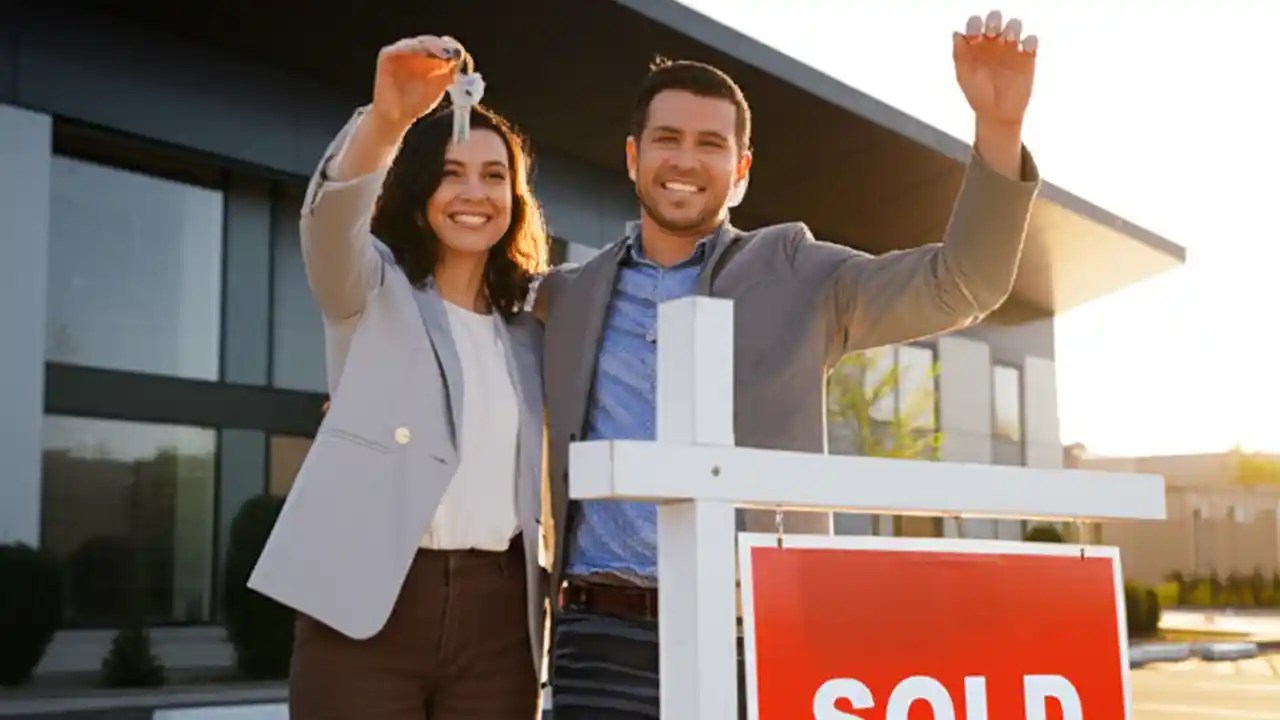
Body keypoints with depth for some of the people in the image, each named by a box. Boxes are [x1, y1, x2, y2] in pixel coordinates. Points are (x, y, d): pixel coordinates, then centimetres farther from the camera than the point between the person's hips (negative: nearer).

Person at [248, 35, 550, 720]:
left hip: (497, 614, 3)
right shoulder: (371, 290, 7)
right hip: (369, 602, -3)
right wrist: (386, 118, -34)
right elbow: (330, 220, -16)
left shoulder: (529, 325, 17)